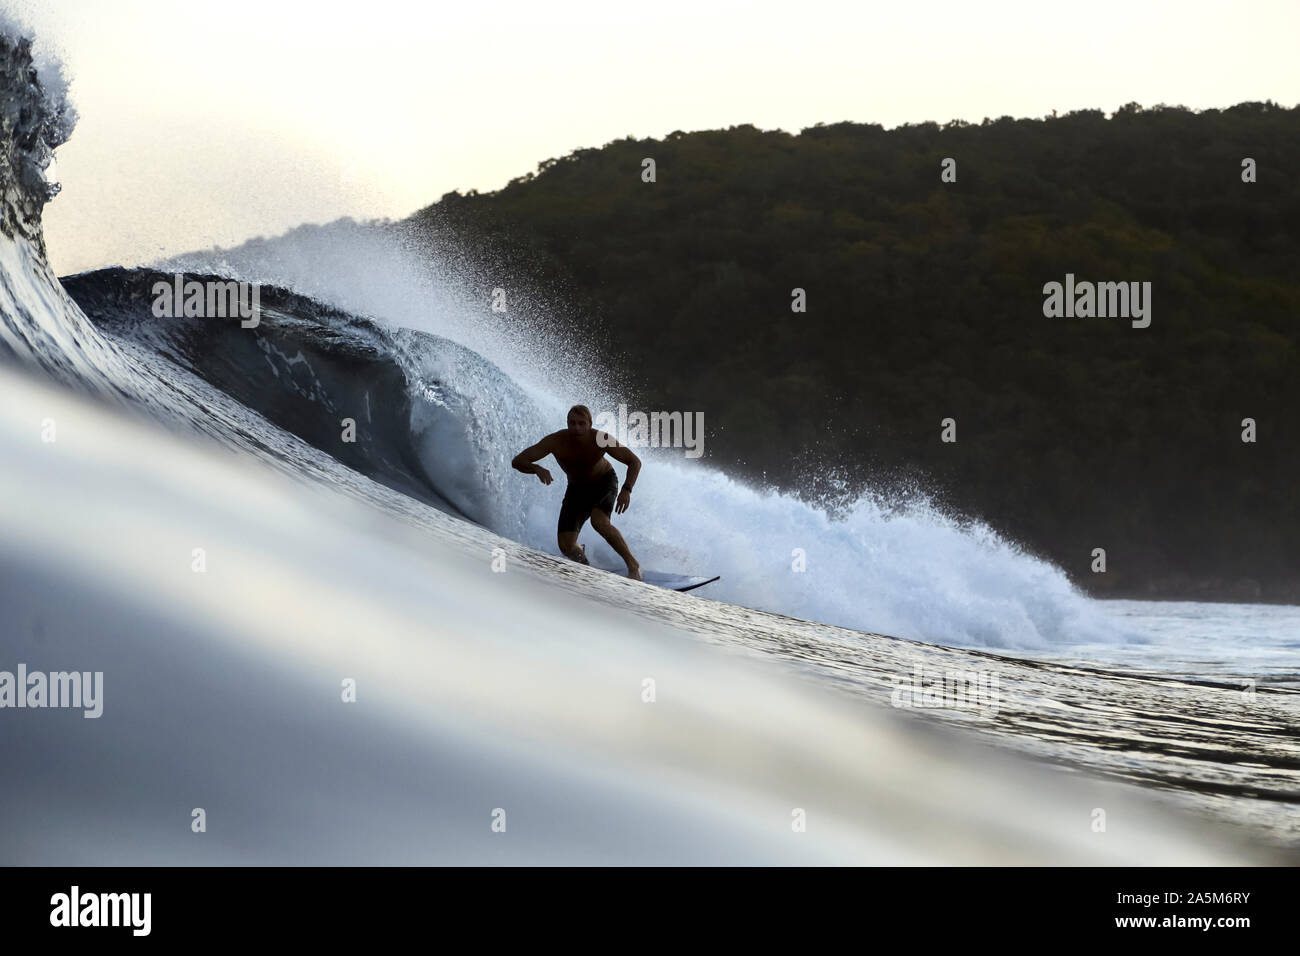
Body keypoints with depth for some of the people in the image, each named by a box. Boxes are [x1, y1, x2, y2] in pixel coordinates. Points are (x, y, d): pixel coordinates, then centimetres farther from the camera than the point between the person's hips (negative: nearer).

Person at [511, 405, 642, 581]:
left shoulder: (601, 440, -30)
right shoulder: (555, 441, -28)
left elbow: (635, 462, -23)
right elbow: (517, 462, -27)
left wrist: (626, 490, -39)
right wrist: (537, 469, -48)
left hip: (604, 482, -2)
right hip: (577, 487, 2)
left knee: (599, 522, -34)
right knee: (566, 547, -8)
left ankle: (633, 565, -18)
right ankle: (581, 556, 32)